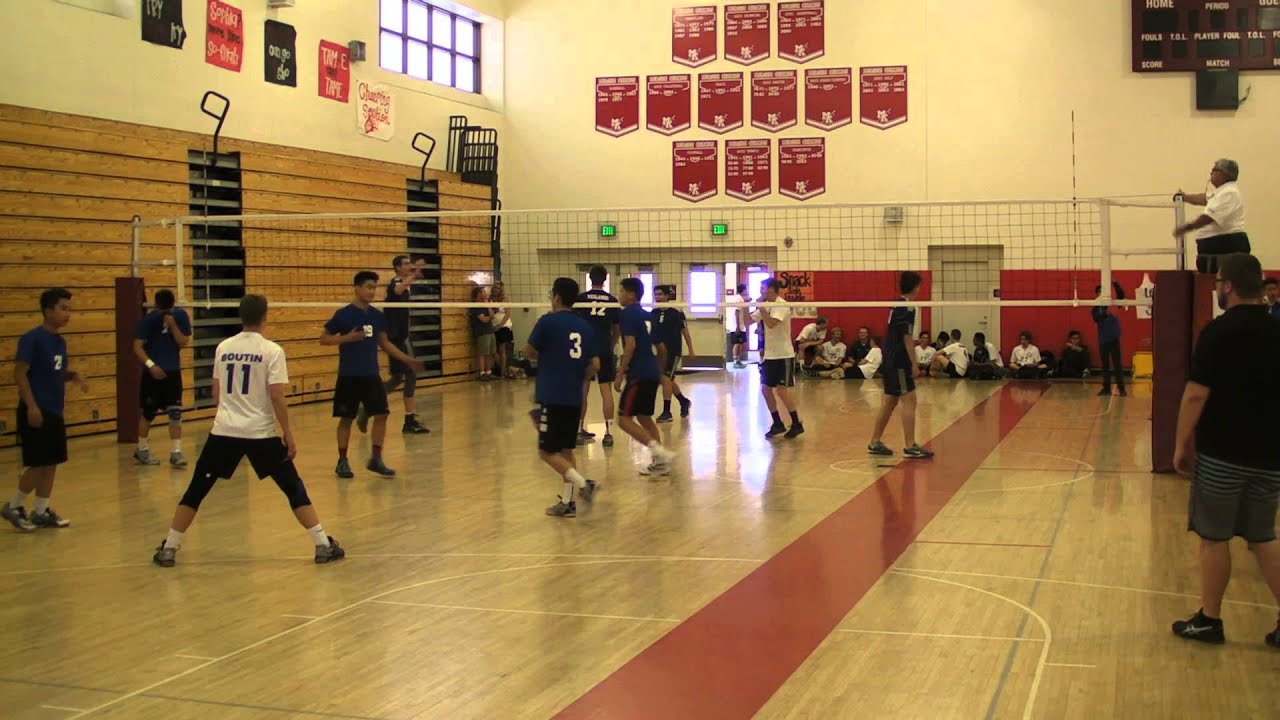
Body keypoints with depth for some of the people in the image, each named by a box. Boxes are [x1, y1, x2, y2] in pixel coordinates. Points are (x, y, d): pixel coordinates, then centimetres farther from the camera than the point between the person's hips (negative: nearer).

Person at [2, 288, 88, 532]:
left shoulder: (60, 341, 10)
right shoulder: (32, 338, -14)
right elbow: (20, 374, -16)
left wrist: (75, 376, 0)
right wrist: (31, 406, -22)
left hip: (55, 412, 8)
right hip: (36, 412, -8)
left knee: (52, 463, 10)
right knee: (38, 464, -5)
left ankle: (41, 511, 20)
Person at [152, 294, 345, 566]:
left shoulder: (223, 348, 7)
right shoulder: (271, 350, -6)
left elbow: (217, 393, 17)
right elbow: (277, 397, -11)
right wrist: (288, 434, -4)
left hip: (223, 431, 3)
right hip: (260, 433, -3)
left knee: (196, 490, 13)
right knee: (293, 488, 7)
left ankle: (168, 549, 14)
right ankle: (323, 545, 4)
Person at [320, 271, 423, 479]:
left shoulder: (377, 315, 5)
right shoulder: (343, 314, -9)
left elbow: (384, 343, 16)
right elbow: (324, 339, -5)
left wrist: (407, 360, 11)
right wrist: (346, 338, -21)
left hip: (372, 375, 4)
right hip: (349, 376, -4)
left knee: (381, 414, -1)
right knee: (346, 418, 3)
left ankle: (376, 459, 10)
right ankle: (342, 461, 15)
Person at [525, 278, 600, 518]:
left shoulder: (548, 322, -8)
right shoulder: (583, 326, 7)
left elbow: (529, 353, 2)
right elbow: (595, 365, 6)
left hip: (552, 397, -6)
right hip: (574, 398, 6)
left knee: (547, 451, -1)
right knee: (565, 450, 15)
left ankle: (582, 483, -17)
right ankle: (567, 502, 14)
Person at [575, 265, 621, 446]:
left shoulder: (581, 299, -1)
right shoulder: (612, 301, 4)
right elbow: (617, 329, 10)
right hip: (605, 350, 0)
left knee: (583, 389, 9)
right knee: (606, 390, -1)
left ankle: (580, 429, 17)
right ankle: (608, 432, -7)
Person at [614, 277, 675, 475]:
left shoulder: (628, 313, -9)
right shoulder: (646, 315, 17)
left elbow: (630, 345, -18)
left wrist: (620, 374, -14)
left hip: (639, 374, -9)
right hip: (652, 372, 9)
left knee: (624, 419, -8)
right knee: (643, 417, 17)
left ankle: (659, 451, -19)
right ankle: (660, 463, 14)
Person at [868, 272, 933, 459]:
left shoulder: (897, 305, 14)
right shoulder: (907, 308, -14)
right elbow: (907, 337, -18)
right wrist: (914, 363, -16)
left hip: (890, 360, 10)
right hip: (899, 362, -10)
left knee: (890, 401, 13)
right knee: (909, 400, -8)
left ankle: (875, 443, 18)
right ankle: (910, 446, -9)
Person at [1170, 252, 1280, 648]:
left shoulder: (1219, 331, -14)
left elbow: (1197, 394, -16)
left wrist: (1182, 444, -6)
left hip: (1222, 455, -6)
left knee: (1214, 538, 7)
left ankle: (1209, 620, 17)